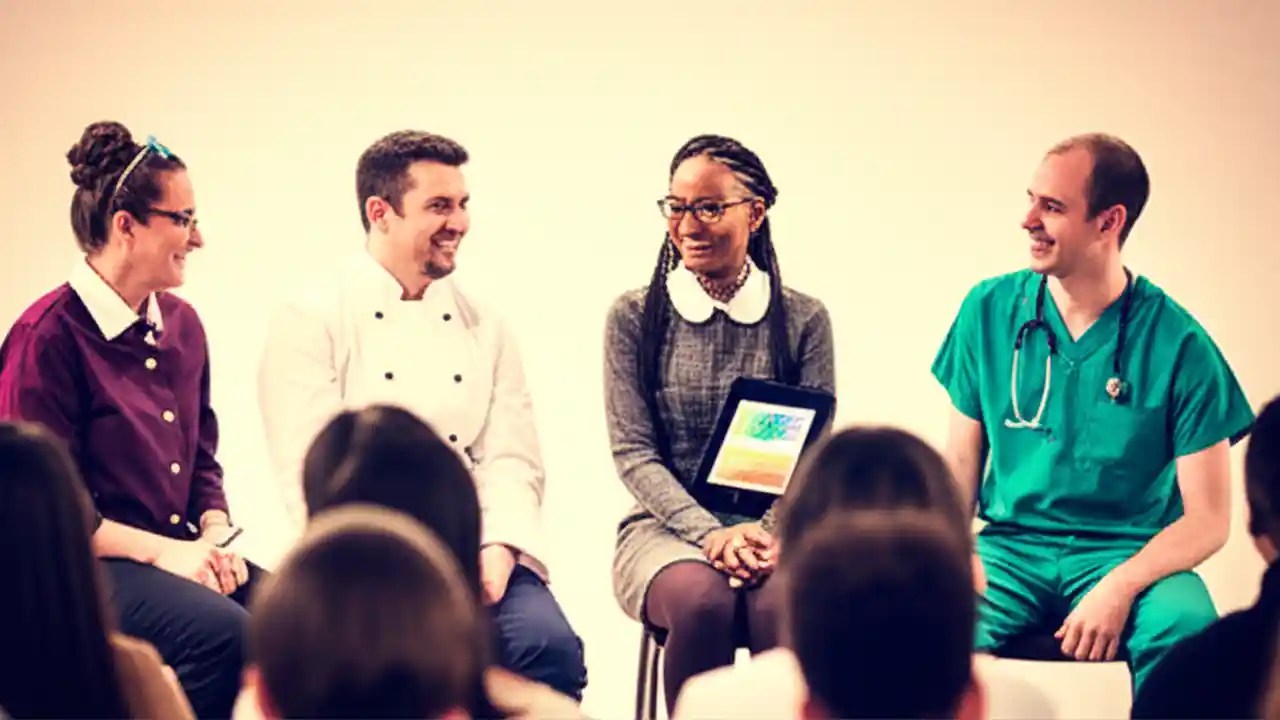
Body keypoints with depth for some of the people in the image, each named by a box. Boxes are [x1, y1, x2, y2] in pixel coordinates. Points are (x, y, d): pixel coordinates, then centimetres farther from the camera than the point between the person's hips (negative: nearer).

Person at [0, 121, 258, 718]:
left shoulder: (181, 324, 11)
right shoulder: (48, 335, -11)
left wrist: (215, 536, -3)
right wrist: (160, 551, -16)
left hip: (177, 552, 7)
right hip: (81, 567, -7)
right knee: (222, 634, -32)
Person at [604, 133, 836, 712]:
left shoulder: (802, 320, 6)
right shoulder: (635, 316, 5)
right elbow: (633, 453, -1)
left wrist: (764, 531, -17)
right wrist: (709, 533, -16)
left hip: (770, 531, 0)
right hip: (666, 528, 0)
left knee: (781, 604, -34)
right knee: (702, 600, -35)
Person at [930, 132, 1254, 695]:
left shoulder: (1179, 347, -6)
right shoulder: (990, 310, 4)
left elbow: (1207, 519, -5)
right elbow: (961, 462, 9)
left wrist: (1120, 586, -22)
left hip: (1131, 554, -1)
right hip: (1012, 545, 1)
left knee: (1187, 628, -35)